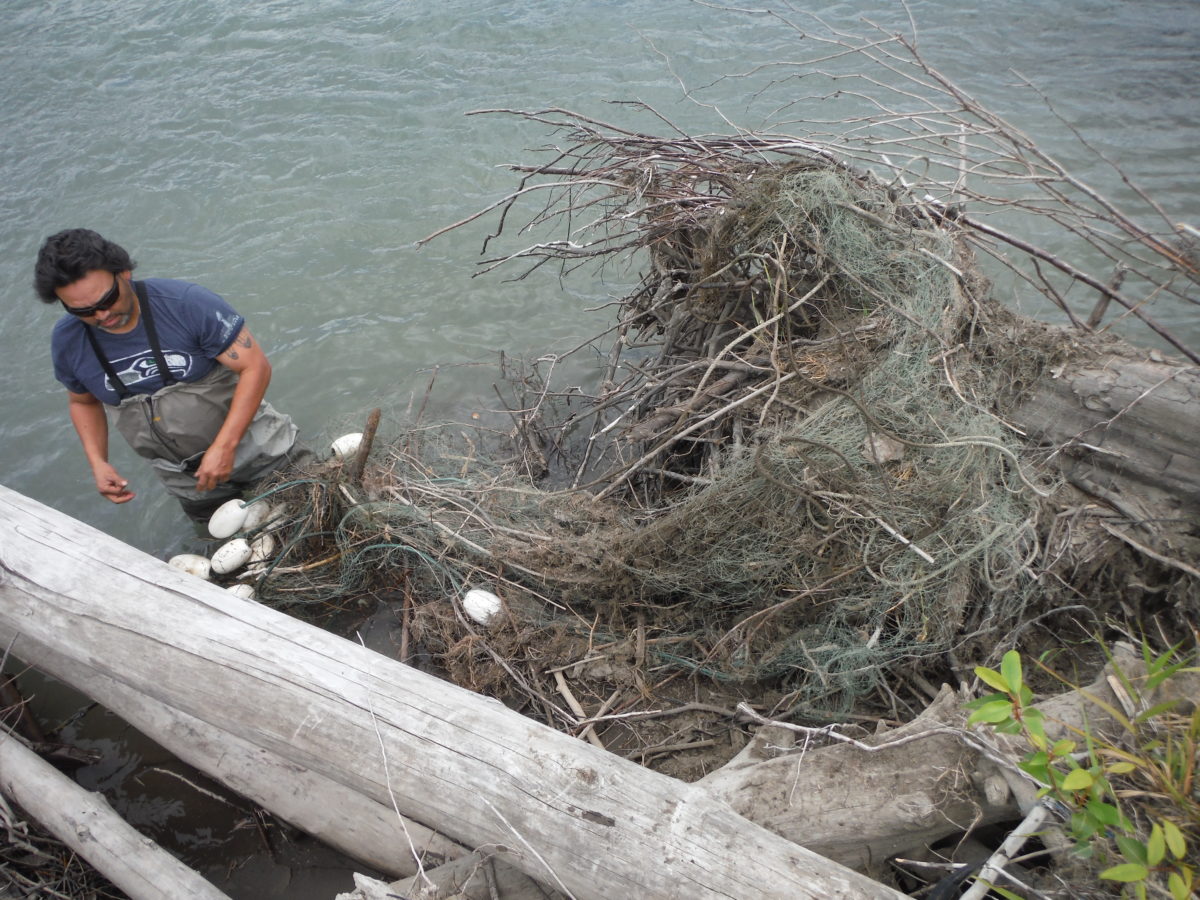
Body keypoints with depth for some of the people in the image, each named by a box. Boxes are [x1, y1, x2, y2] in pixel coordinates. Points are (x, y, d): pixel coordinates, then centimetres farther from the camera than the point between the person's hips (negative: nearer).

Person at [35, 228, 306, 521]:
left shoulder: (186, 303, -25)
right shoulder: (67, 342, -9)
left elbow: (256, 367, -24)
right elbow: (83, 401, 11)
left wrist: (224, 447, -28)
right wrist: (97, 462, -6)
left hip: (251, 444, -4)